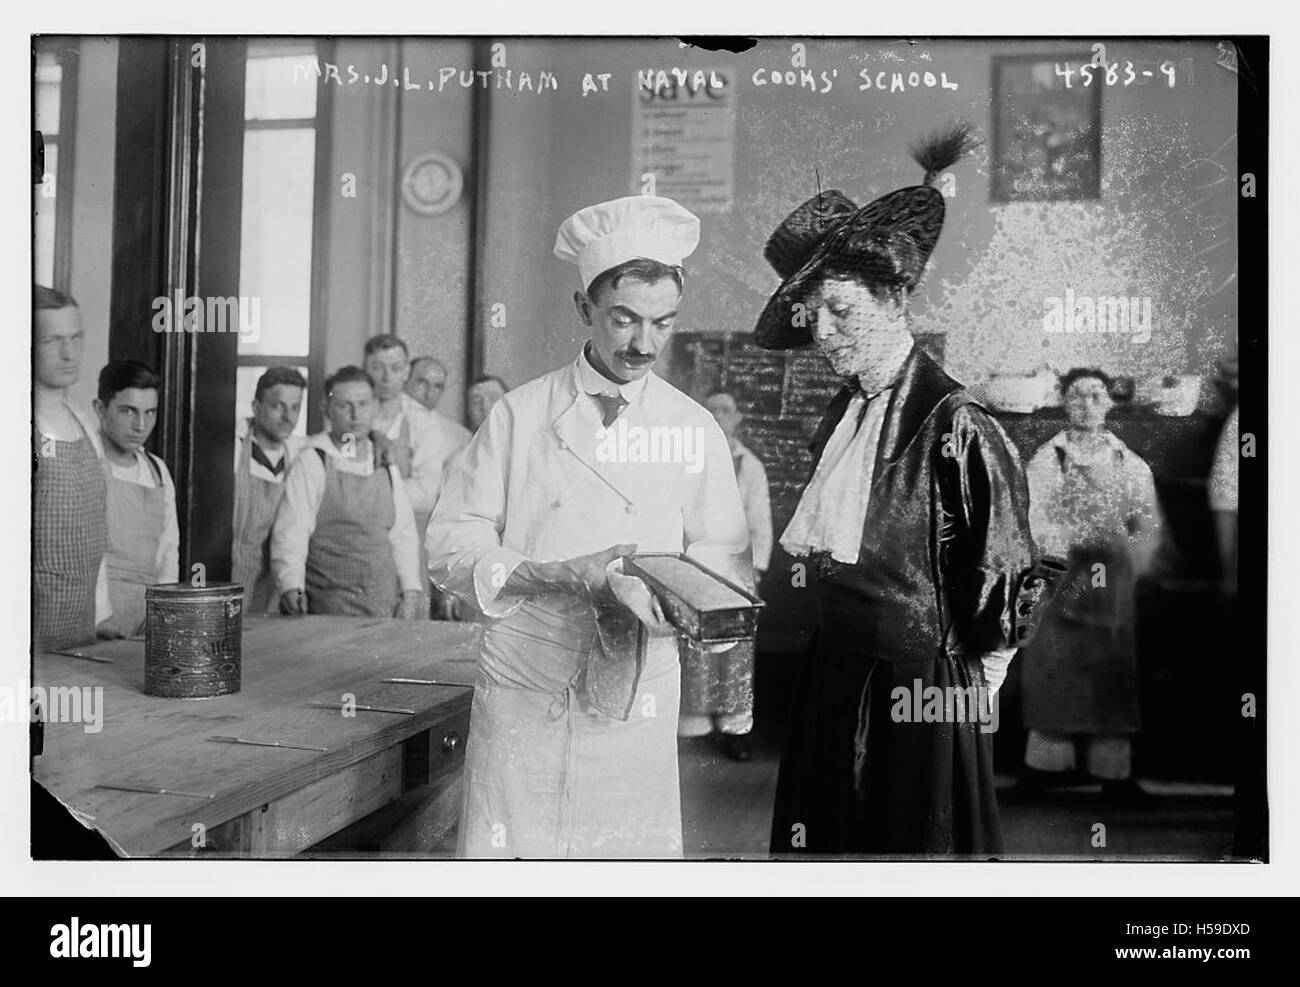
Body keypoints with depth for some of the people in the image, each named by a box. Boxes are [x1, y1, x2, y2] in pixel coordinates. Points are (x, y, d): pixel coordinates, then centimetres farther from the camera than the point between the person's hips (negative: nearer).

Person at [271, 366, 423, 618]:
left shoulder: (386, 465, 13)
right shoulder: (312, 461, -3)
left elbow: (403, 534, 15)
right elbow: (290, 533, -11)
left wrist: (410, 591, 7)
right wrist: (291, 587, -25)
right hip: (329, 605, -4)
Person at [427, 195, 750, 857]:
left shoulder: (695, 430, 6)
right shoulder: (520, 415, 2)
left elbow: (722, 555, 7)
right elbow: (452, 545, 0)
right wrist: (557, 575, -14)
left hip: (637, 702, 1)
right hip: (522, 693, -1)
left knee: (634, 852, 2)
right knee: (502, 851, 2)